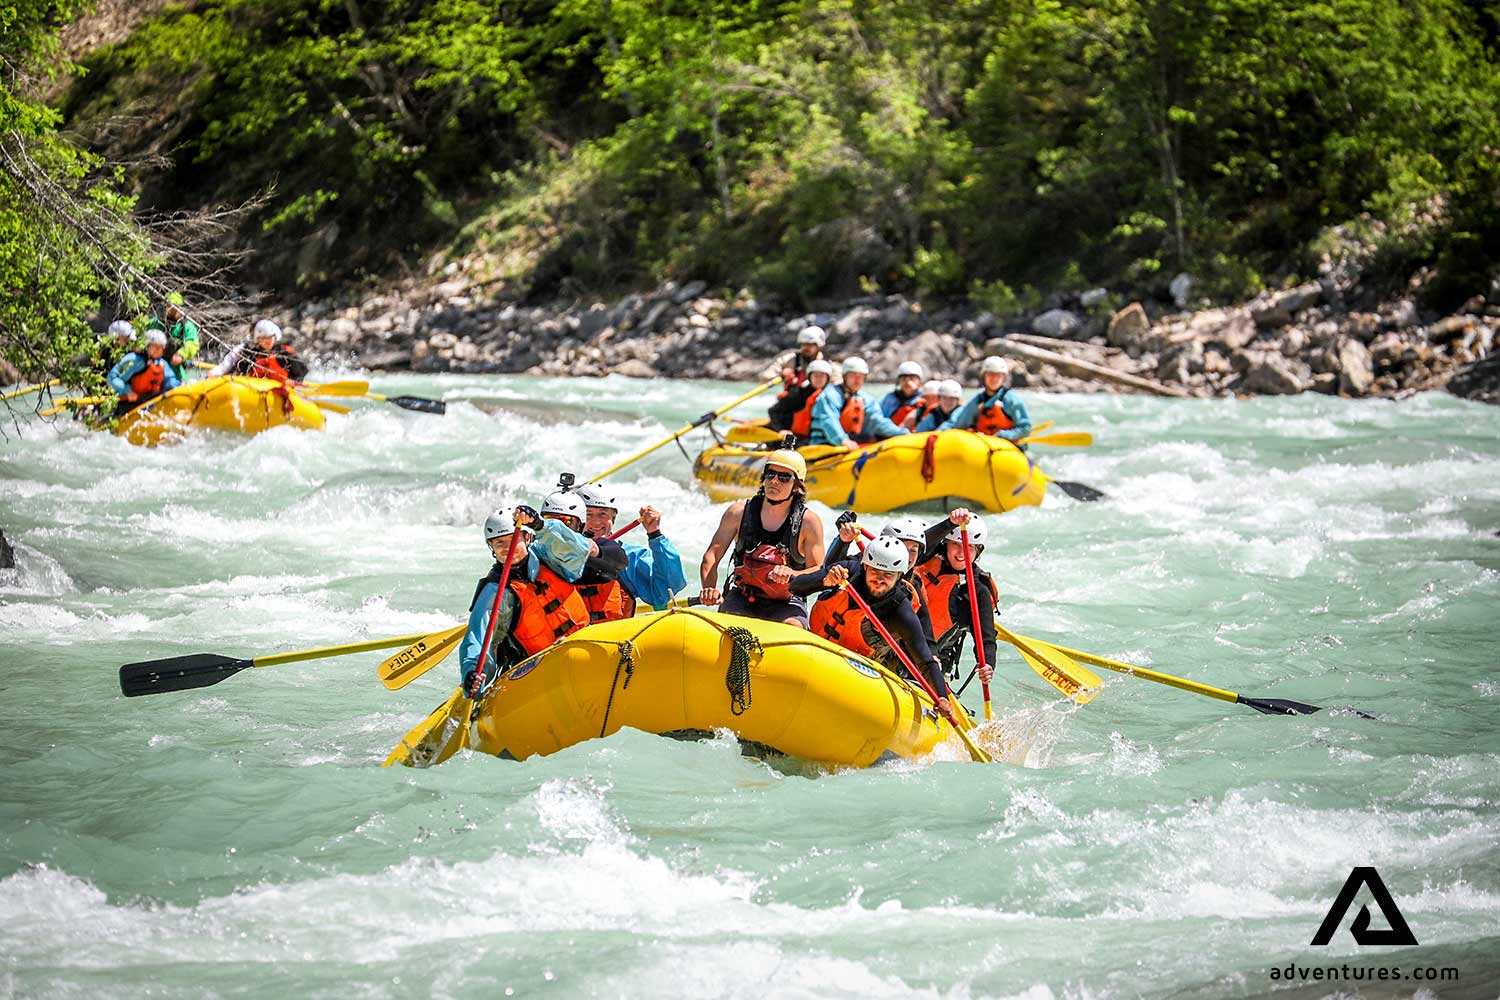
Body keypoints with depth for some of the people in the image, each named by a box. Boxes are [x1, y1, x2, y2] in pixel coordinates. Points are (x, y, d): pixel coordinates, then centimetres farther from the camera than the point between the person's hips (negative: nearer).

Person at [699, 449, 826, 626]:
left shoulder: (809, 522, -5)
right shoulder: (739, 512, 0)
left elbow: (818, 571, -10)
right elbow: (711, 556, -2)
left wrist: (791, 575, -31)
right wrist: (709, 589, -22)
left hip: (787, 604, -2)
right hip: (741, 600, 2)